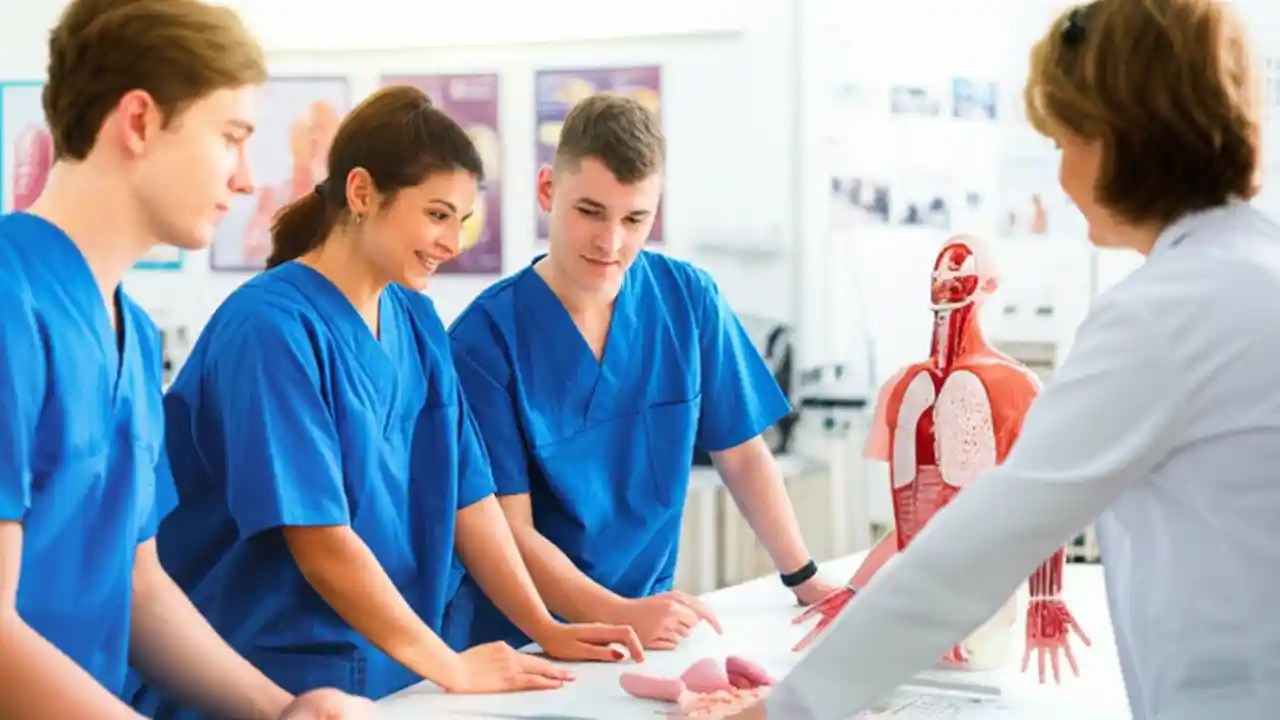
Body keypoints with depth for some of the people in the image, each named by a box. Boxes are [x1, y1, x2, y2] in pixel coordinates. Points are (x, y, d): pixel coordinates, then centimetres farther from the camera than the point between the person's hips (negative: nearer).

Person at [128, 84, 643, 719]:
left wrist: (547, 632, 1)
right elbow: (320, 539, -21)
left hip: (389, 669, 7)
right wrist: (450, 667, -18)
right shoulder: (273, 327, -18)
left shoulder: (415, 321, 5)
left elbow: (465, 495, 7)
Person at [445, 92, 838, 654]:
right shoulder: (486, 338, -11)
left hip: (650, 625, 2)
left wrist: (806, 581, 6)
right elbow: (509, 529, -12)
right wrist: (619, 616, -22)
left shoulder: (687, 299, 0)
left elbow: (742, 455, 9)